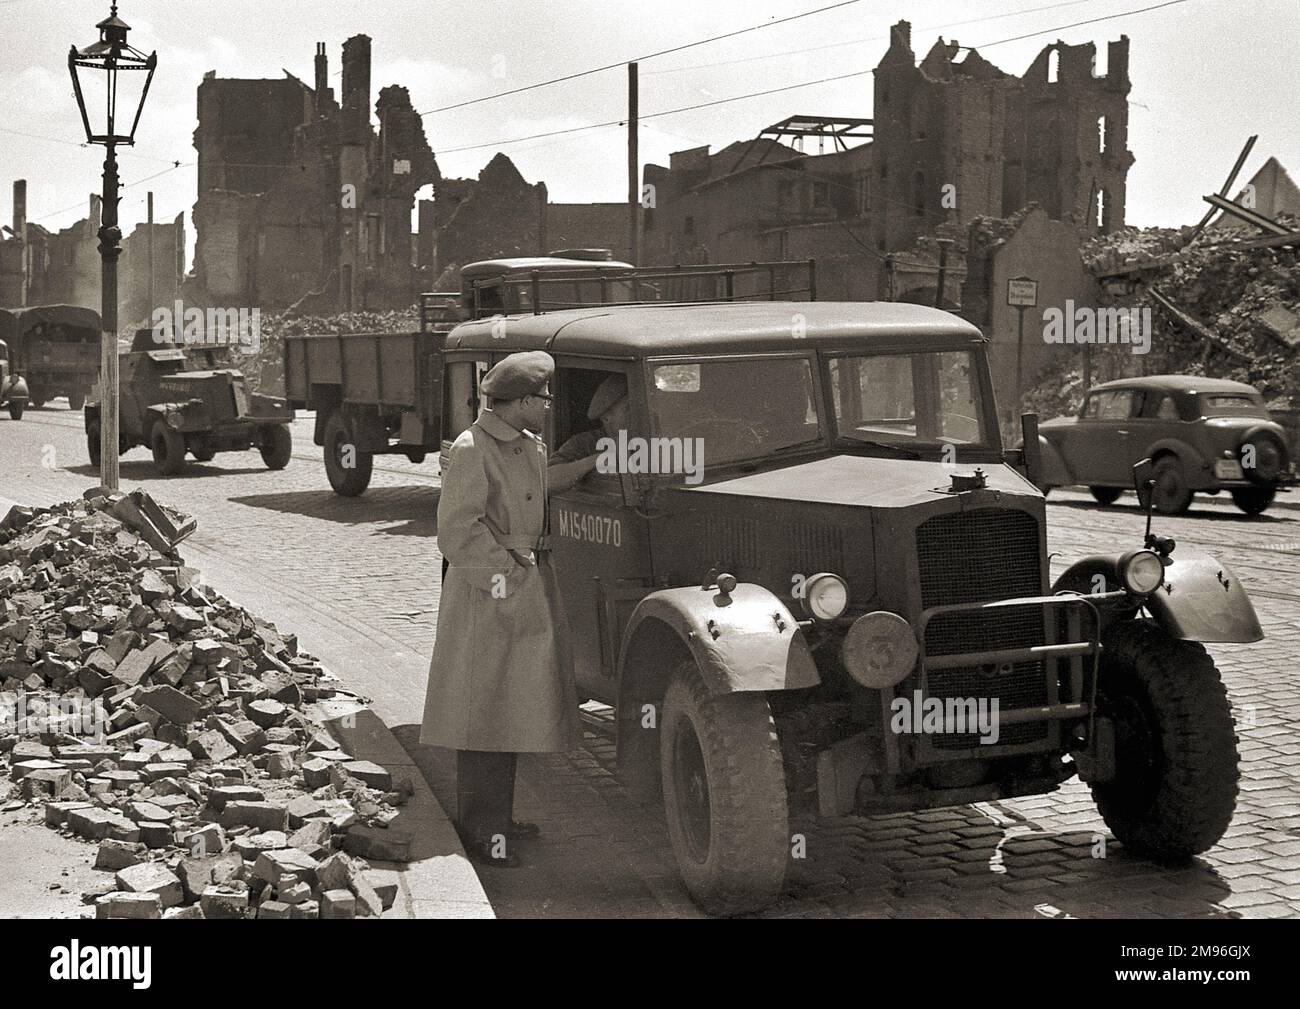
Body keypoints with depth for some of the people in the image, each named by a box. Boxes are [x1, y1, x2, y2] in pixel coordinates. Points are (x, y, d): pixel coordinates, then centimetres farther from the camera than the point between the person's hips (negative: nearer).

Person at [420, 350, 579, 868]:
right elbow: (457, 530, -20)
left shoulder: (531, 447, 11)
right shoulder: (472, 451, -16)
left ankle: (496, 814, 28)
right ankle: (479, 831, 3)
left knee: (512, 704, 16)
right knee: (483, 709, -4)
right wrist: (503, 577, -20)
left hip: (528, 583, 9)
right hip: (487, 592, -9)